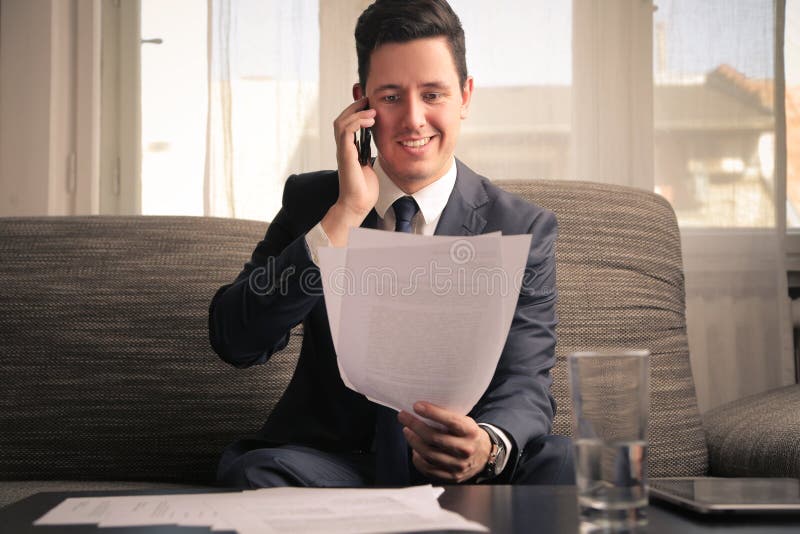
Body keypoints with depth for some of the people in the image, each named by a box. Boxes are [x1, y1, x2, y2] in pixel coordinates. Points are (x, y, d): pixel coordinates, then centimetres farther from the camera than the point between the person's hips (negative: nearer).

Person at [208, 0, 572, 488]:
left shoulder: (524, 229, 0)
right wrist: (346, 213, -19)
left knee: (563, 462, -30)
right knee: (254, 470, -31)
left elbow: (525, 384, -9)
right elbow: (236, 342, -11)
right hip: (331, 460, 1)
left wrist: (487, 447, -35)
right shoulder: (310, 200, 3)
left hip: (461, 470, 0)